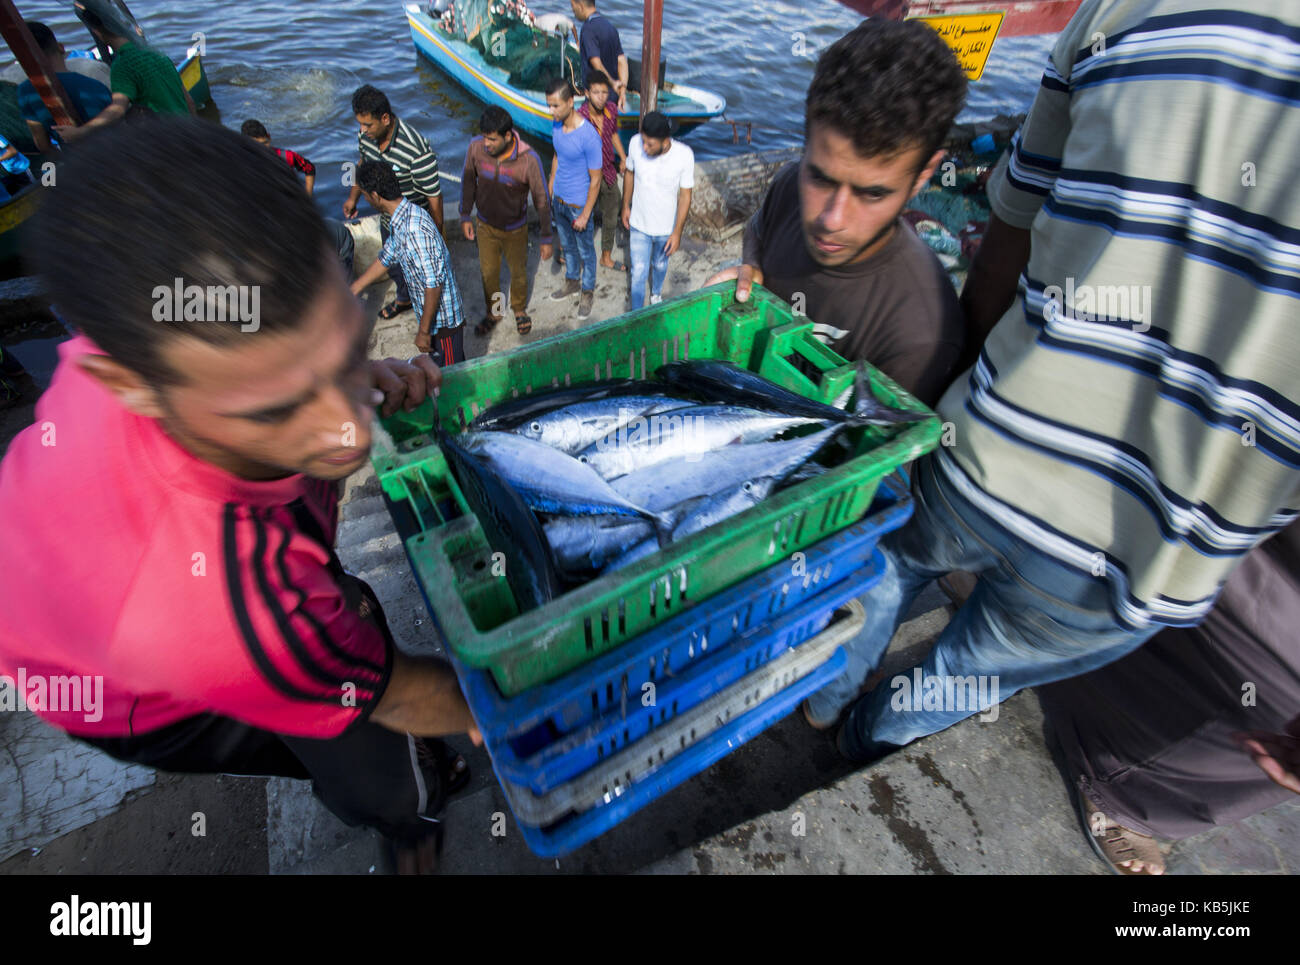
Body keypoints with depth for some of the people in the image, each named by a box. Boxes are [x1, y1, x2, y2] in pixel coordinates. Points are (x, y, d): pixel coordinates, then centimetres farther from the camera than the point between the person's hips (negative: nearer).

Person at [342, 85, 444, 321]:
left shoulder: (416, 150, -34)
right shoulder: (365, 135, -11)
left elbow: (434, 196, -26)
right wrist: (353, 197, 16)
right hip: (387, 220, 8)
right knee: (393, 266, 28)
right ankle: (404, 299, 58)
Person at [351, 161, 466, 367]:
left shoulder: (414, 230, -30)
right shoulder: (401, 220, 3)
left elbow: (434, 284, -30)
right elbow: (385, 259, 17)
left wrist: (424, 330, -23)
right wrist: (349, 292, 21)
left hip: (443, 320, -10)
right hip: (432, 315, 10)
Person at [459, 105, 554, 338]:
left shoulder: (528, 159, -28)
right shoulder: (476, 147, -19)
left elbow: (541, 199, -17)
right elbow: (468, 181, -2)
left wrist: (547, 238, -13)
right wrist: (466, 216, 5)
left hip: (515, 229, -2)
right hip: (485, 225, 3)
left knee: (518, 272, 18)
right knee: (488, 272, 18)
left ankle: (519, 309, 47)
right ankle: (493, 312, 43)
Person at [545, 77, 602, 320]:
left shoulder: (589, 137, -27)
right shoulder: (556, 126, -5)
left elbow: (595, 180, -21)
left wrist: (585, 215, -18)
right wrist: (549, 190, 17)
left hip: (579, 204, -7)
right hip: (559, 200, 7)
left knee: (585, 251, 12)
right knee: (567, 245, 24)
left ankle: (588, 292, 32)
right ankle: (572, 282, 45)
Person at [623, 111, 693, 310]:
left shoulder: (684, 155, -24)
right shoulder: (635, 143, -19)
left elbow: (685, 196, -14)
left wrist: (677, 232, -13)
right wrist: (626, 206, 10)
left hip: (666, 227, 0)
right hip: (639, 225, 0)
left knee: (660, 265, 24)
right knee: (639, 272, 1)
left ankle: (656, 294, 54)